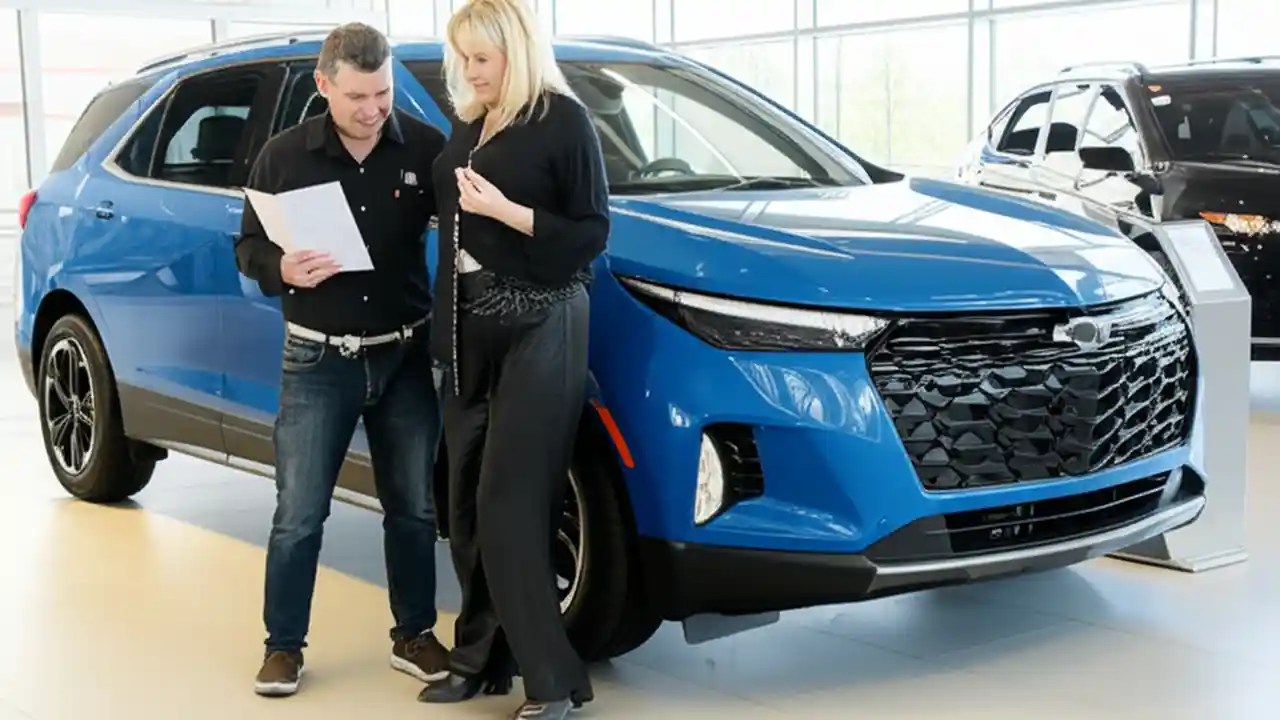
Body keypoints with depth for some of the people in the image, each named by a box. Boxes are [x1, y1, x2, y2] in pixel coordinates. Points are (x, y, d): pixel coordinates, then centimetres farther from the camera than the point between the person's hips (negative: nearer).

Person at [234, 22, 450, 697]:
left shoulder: (425, 147, -5)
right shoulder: (285, 155, -4)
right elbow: (248, 247, 4)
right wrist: (282, 270, -19)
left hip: (405, 356, 1)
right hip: (318, 360, -1)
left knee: (413, 509, 10)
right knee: (298, 514, 3)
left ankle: (414, 636, 26)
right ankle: (283, 645, 18)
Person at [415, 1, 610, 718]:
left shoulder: (563, 120, -8)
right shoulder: (469, 126, 13)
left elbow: (593, 233, -11)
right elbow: (456, 222, 15)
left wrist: (506, 211, -19)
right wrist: (443, 324, 8)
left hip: (539, 322, -7)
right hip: (470, 322, 8)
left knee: (509, 500, -10)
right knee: (469, 499, 10)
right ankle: (482, 657, 21)